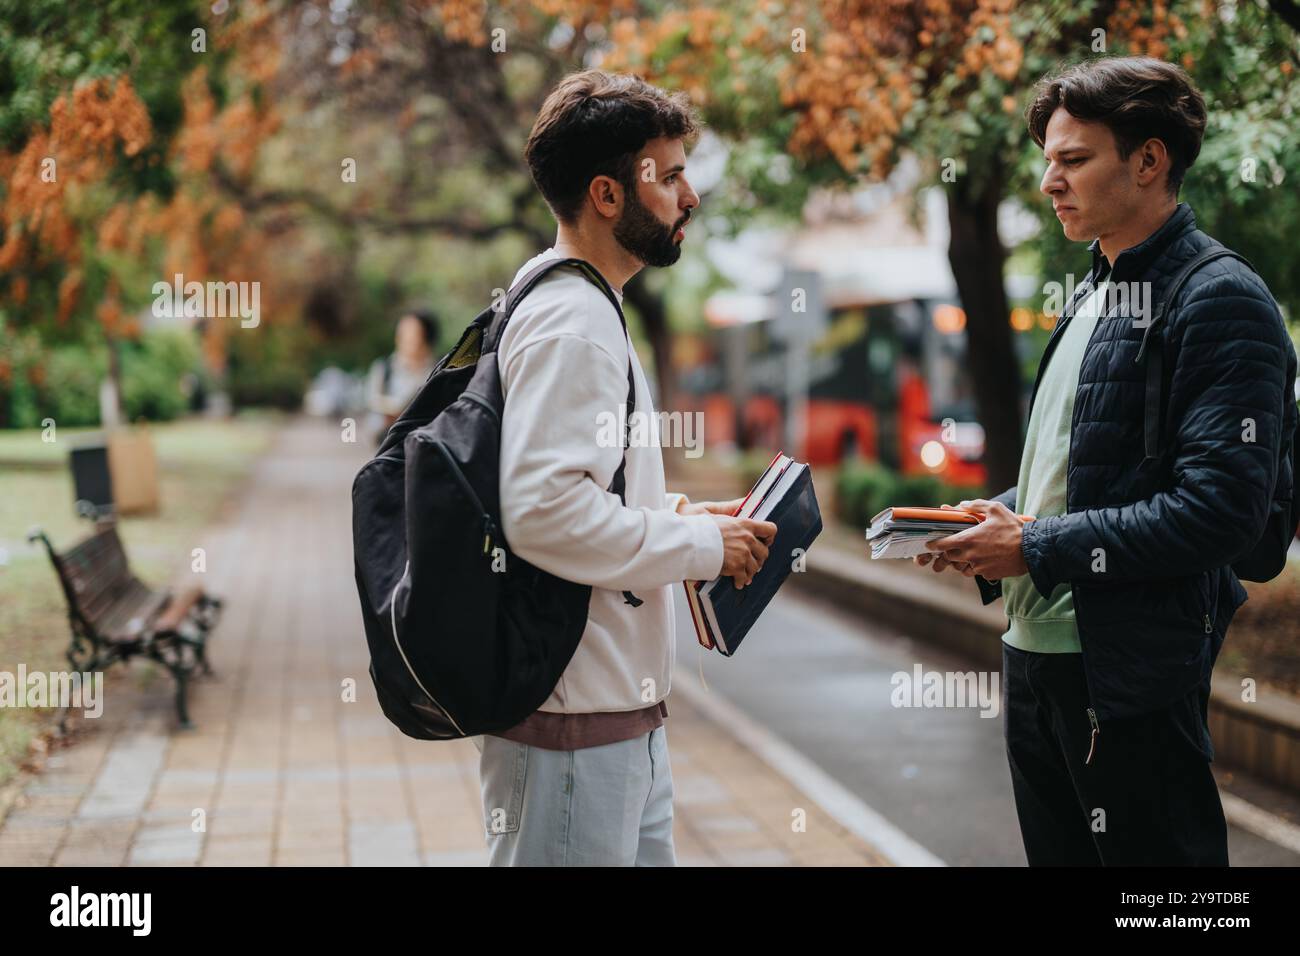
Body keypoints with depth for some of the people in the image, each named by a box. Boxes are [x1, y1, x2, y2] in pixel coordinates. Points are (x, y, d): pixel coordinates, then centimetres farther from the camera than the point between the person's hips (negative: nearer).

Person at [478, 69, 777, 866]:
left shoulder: (586, 312, 18)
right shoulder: (571, 324, -16)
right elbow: (542, 512, -27)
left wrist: (675, 513, 11)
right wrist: (701, 546, -16)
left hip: (624, 715, 11)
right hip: (574, 719, -11)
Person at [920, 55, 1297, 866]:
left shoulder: (1220, 302, -13)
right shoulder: (1094, 297, 15)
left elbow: (1220, 510, -21)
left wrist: (1037, 548, -18)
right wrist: (1006, 512, 4)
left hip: (1129, 671, -9)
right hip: (1035, 648, 9)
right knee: (1058, 854, 17)